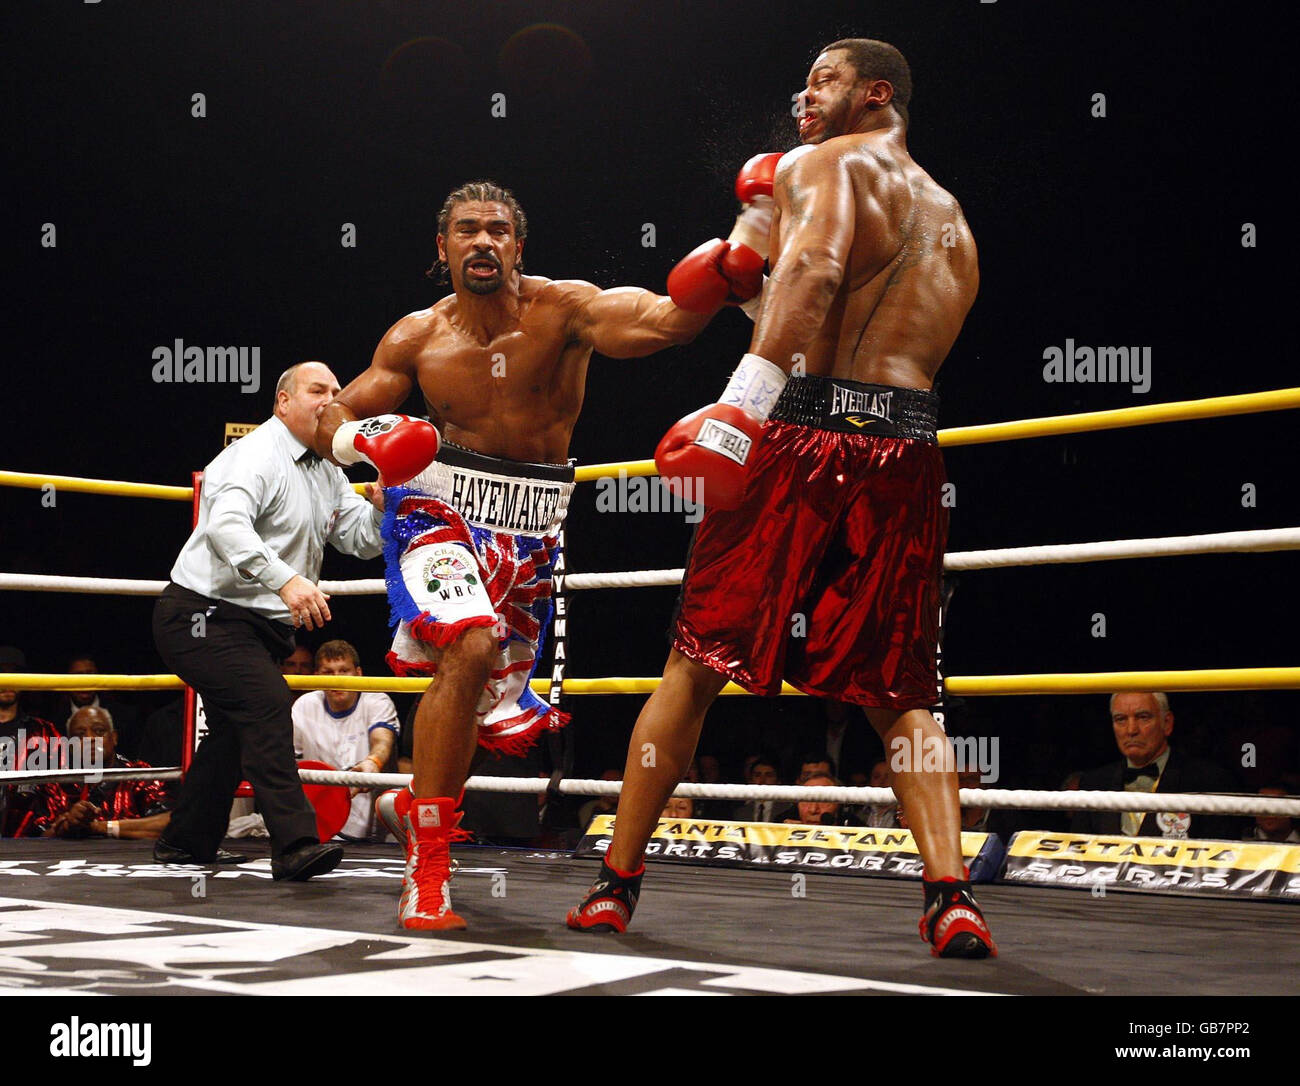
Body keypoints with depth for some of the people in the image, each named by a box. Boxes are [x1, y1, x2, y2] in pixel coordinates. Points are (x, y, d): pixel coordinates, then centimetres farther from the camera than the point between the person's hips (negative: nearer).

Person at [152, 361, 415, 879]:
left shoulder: (327, 474, 16)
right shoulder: (256, 456, -15)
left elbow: (359, 539, 11)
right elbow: (226, 525, -32)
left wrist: (380, 502, -12)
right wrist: (286, 580, -46)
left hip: (261, 625, 11)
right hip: (205, 615, -11)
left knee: (235, 731, 18)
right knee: (268, 704, -25)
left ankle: (185, 842, 32)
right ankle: (296, 845, -31)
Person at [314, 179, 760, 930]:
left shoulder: (563, 309, -10)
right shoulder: (417, 339, -2)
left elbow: (662, 320, -28)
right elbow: (333, 420, 8)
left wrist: (720, 282, -49)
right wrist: (360, 438, -16)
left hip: (530, 527, 2)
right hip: (440, 507, -2)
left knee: (496, 706, 12)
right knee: (468, 645, -30)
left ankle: (422, 800, 48)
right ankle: (426, 874, -23)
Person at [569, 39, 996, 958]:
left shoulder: (819, 164, 5)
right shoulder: (952, 219, 25)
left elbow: (817, 268, -17)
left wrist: (741, 403, -27)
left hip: (805, 431, -5)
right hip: (908, 448, 5)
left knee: (698, 660, 5)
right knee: (900, 691, 10)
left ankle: (617, 883, 10)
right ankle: (952, 895, -7)